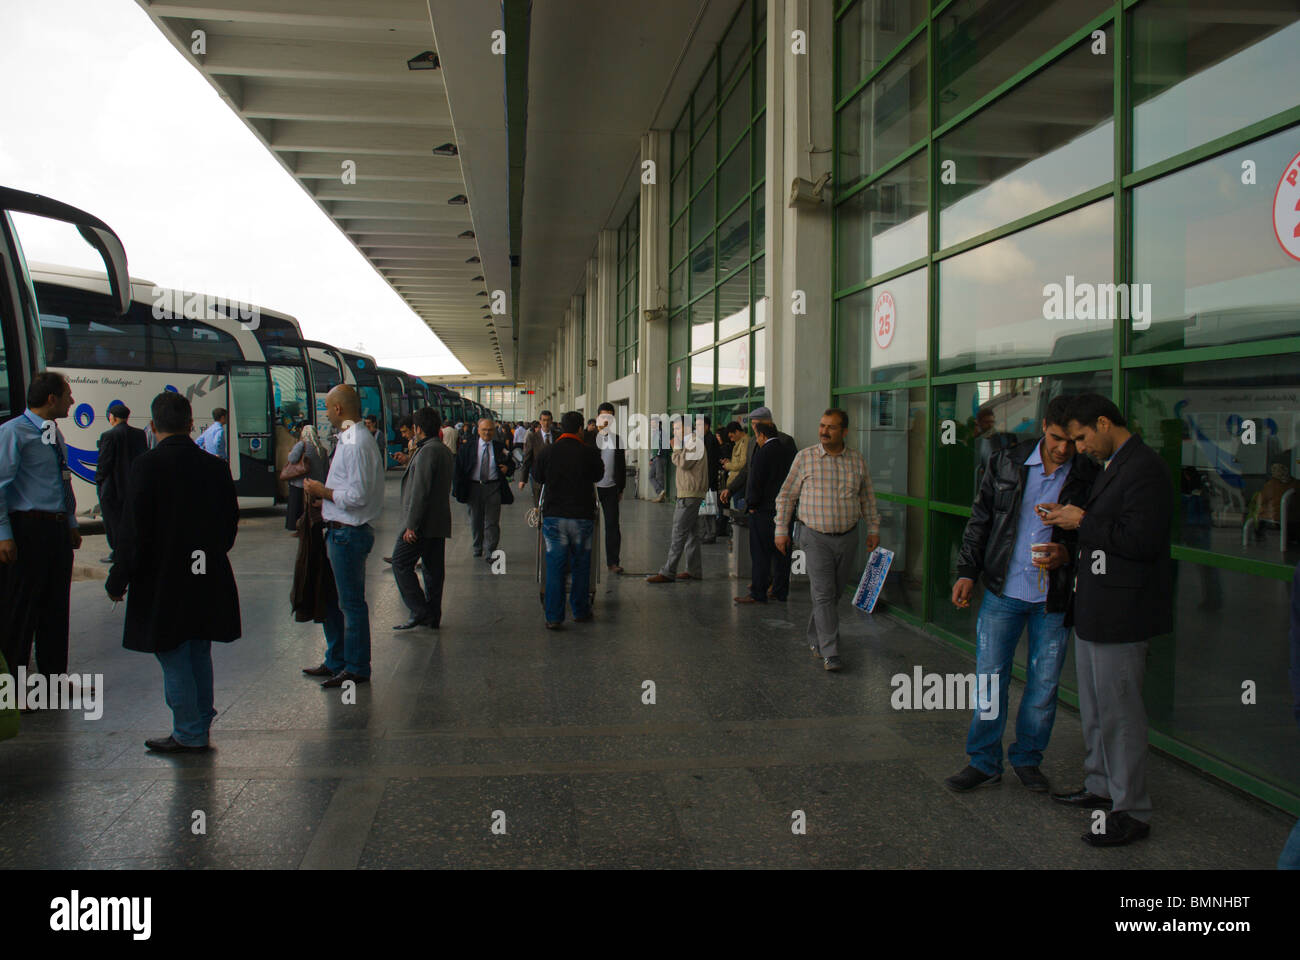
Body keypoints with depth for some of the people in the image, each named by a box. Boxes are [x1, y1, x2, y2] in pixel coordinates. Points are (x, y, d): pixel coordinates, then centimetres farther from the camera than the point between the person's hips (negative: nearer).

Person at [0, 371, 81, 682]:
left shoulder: (56, 434, 15)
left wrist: (71, 524, 19)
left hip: (57, 530, 8)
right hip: (27, 529, -8)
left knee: (56, 608, 15)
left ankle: (54, 676, 28)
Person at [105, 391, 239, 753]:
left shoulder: (147, 465, -14)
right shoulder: (215, 466, 1)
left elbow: (134, 530, -15)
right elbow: (231, 521, 7)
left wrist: (118, 581, -4)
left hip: (163, 581, -5)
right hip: (208, 582, 5)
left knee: (174, 659, 5)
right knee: (199, 654, 18)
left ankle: (189, 734, 12)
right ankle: (200, 725, 28)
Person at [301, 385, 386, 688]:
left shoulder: (356, 443, -20)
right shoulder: (349, 438, 13)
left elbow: (357, 495, -24)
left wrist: (321, 491, -12)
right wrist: (323, 491, 12)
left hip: (348, 534, -10)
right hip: (340, 531, 10)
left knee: (351, 602, 1)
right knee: (333, 598, 20)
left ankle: (356, 669, 14)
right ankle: (336, 661, 34)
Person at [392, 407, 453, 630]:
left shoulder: (426, 452, -15)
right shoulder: (445, 451, 16)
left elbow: (420, 491, -21)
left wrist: (411, 525, -21)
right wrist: (410, 461, 23)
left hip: (423, 522, -10)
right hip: (440, 522, 10)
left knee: (401, 564, -2)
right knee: (434, 569, 11)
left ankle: (420, 611, -6)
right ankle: (433, 616, 15)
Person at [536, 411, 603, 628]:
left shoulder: (547, 451, -4)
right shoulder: (589, 452, -8)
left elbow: (538, 477, 12)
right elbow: (598, 475, 9)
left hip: (553, 515, 1)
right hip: (582, 515, 0)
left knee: (555, 567, 5)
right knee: (580, 565, 14)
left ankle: (553, 616, 4)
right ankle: (580, 611, 24)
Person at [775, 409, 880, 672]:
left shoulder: (857, 460, 4)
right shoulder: (805, 457, -3)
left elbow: (868, 497, 14)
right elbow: (786, 495, 2)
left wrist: (873, 529, 9)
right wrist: (781, 529, -1)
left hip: (847, 537, 3)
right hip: (816, 537, -3)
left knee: (835, 593, 12)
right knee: (823, 594, -9)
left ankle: (815, 637, 31)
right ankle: (830, 653, -9)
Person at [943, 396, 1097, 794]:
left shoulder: (1089, 477, -3)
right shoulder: (1006, 463, 0)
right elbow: (980, 521, 7)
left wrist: (1067, 554, -15)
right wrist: (967, 572, 2)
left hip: (1055, 598, 0)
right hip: (1003, 591, 1)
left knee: (1044, 683, 9)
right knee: (990, 676, 4)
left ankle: (1027, 758, 28)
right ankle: (984, 760, 18)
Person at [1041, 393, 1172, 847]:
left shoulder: (1144, 468, -18)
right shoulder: (1112, 466, 15)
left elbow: (1141, 540, -26)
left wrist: (1082, 522, -17)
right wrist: (1072, 521, 4)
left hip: (1120, 615, -10)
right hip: (1092, 610, 11)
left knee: (1119, 711, -2)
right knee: (1094, 707, 21)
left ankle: (1132, 812, 10)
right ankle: (1100, 786, 36)